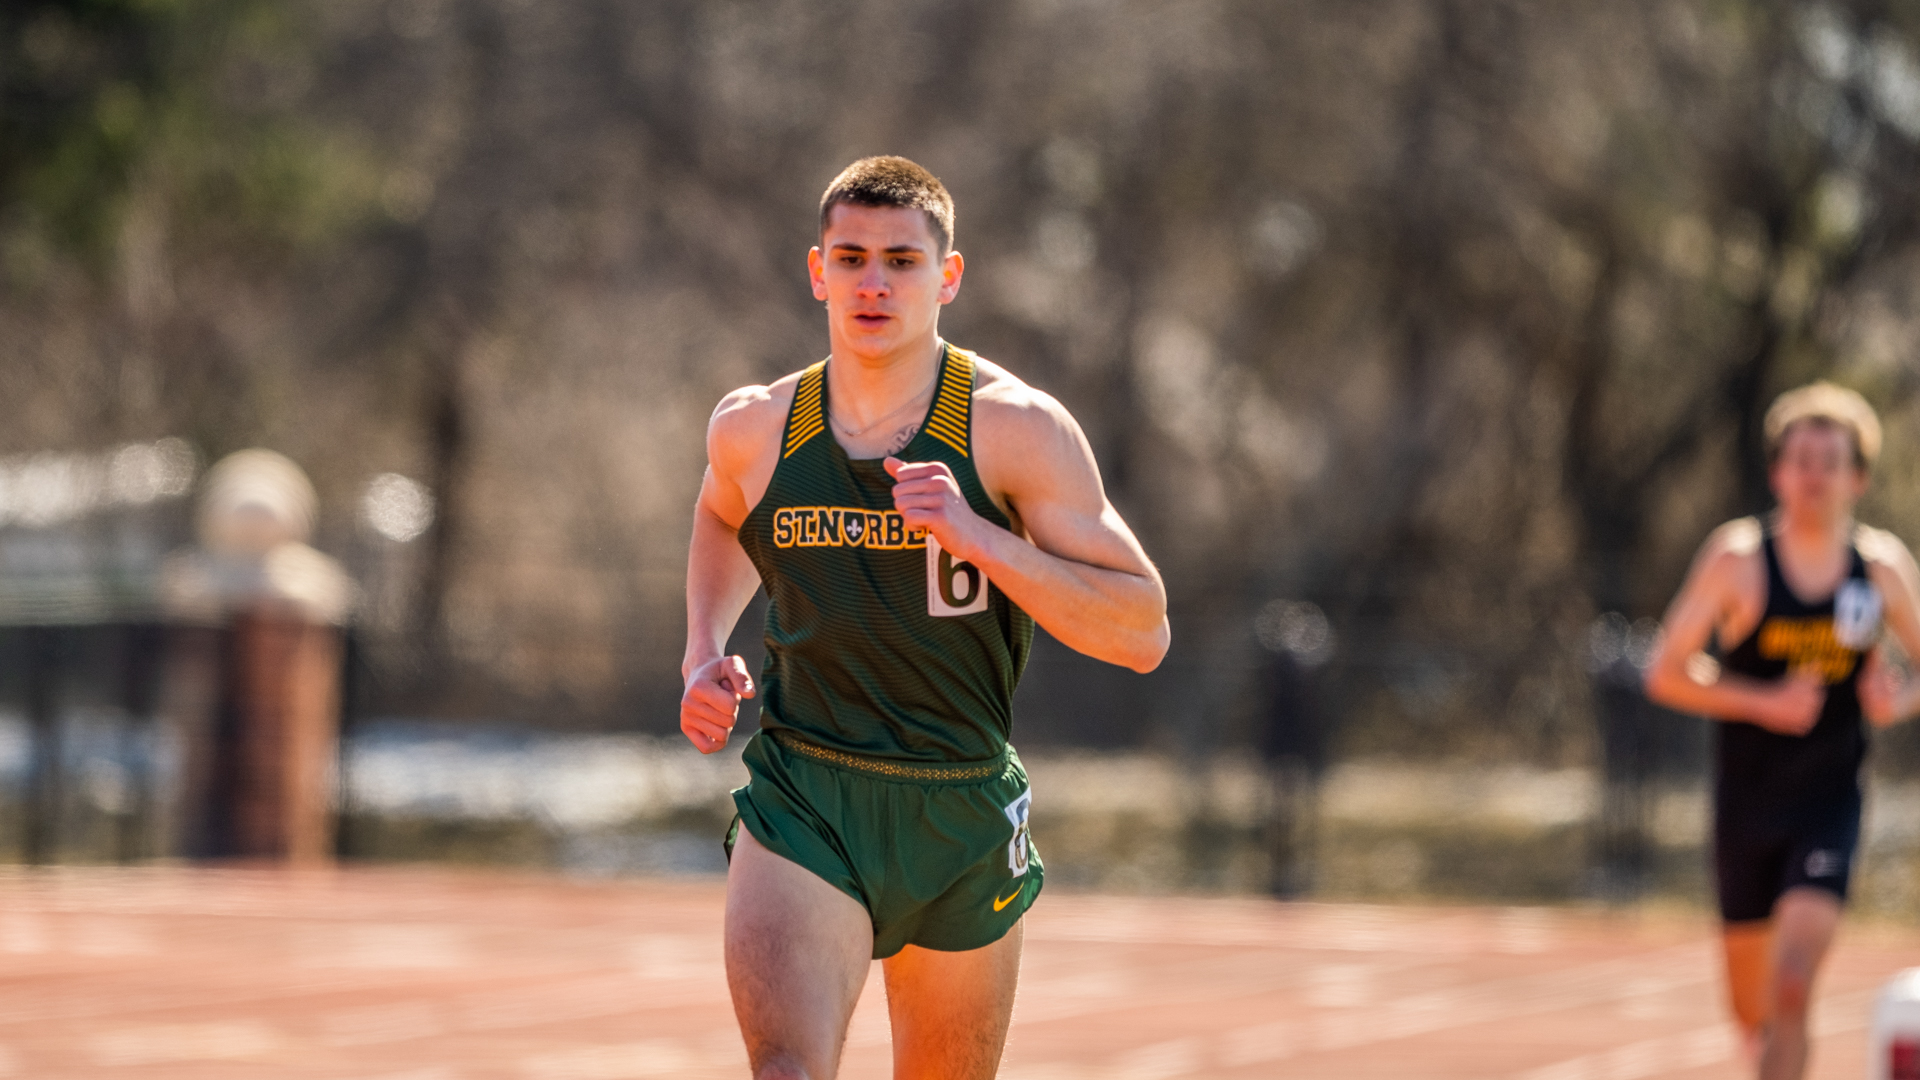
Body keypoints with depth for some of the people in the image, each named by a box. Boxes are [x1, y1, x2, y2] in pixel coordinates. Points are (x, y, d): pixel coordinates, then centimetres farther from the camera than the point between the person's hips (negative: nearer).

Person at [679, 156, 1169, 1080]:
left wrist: (975, 534, -23)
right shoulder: (754, 429, 0)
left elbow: (1142, 636, -12)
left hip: (962, 820, 0)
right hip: (800, 806, 0)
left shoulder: (1017, 430, -9)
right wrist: (704, 652, 9)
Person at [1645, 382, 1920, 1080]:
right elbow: (1666, 674, -7)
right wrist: (1764, 703, -20)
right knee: (1751, 1007, 13)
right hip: (1746, 805, 0)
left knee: (1793, 989, -20)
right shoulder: (1738, 557, -7)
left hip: (1831, 806, 0)